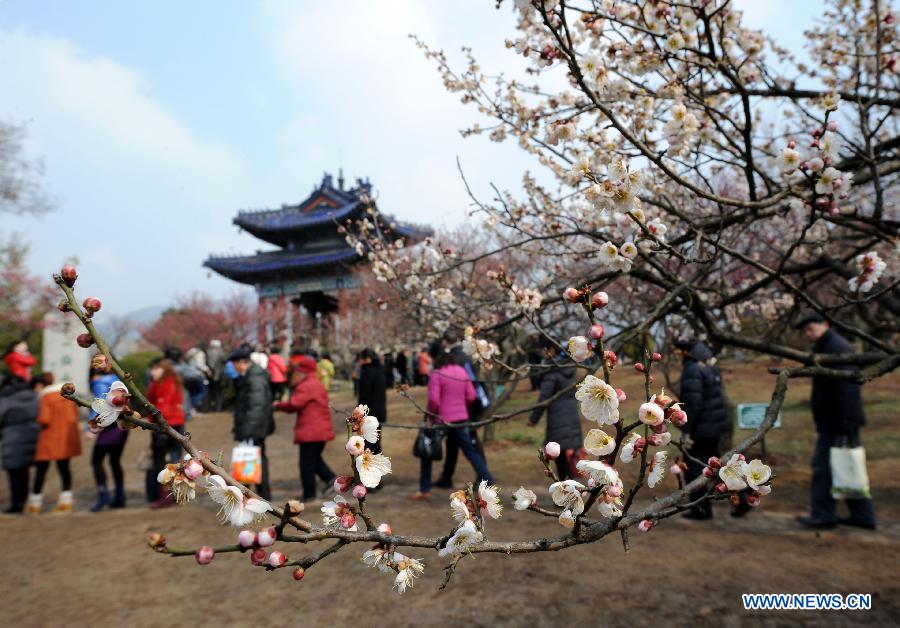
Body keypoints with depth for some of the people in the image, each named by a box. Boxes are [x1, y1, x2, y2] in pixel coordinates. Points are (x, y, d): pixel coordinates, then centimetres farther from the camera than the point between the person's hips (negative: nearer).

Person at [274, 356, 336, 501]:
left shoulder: (306, 387, -16)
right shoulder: (317, 384, 17)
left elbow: (293, 404, -20)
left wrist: (278, 405, -3)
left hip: (310, 431, -10)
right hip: (321, 429, 10)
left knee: (307, 462, 0)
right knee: (314, 458, 21)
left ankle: (309, 493, 6)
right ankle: (330, 477, 8)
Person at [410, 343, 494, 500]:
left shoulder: (436, 374, -13)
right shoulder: (462, 371, 5)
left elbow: (434, 400, -19)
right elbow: (471, 396, 5)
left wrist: (429, 413, -2)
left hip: (441, 420, -5)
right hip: (461, 419, 5)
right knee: (470, 451, 16)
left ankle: (425, 490, 12)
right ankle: (488, 481, 14)